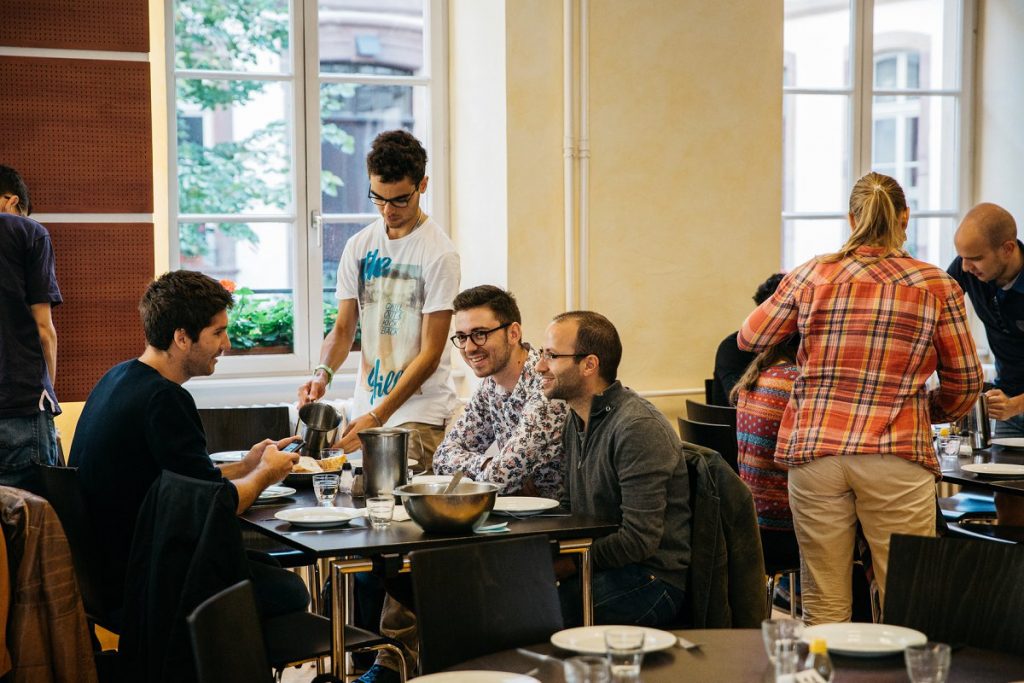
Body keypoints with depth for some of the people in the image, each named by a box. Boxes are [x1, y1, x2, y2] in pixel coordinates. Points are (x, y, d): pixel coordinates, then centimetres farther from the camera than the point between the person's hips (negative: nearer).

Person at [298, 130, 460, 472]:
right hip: (365, 408, 5)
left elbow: (431, 353, -11)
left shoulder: (439, 254, -10)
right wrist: (323, 373, -11)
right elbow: (343, 328, 12)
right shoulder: (358, 246, 8)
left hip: (420, 413, -5)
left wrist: (377, 416, -18)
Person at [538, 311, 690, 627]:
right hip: (598, 566, 8)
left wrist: (555, 568, -21)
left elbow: (639, 539, -22)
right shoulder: (576, 420, 12)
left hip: (652, 581, -8)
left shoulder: (638, 427, -18)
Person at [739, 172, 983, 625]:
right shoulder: (937, 287, 2)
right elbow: (965, 382, 10)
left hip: (813, 450, 2)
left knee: (824, 611, 8)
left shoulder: (812, 275, 5)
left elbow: (750, 338, 19)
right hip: (896, 459, -2)